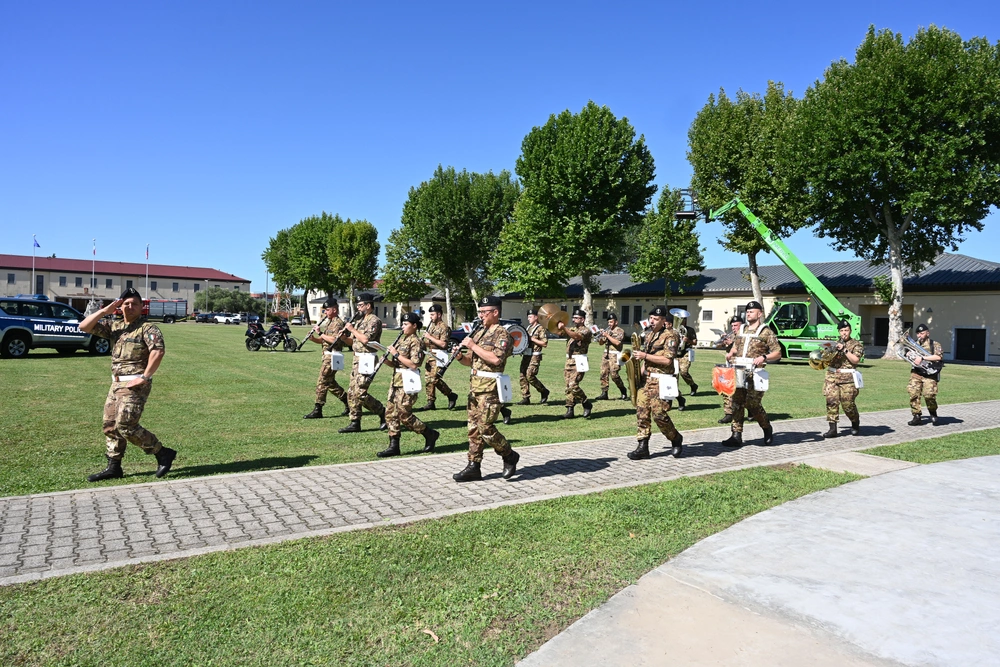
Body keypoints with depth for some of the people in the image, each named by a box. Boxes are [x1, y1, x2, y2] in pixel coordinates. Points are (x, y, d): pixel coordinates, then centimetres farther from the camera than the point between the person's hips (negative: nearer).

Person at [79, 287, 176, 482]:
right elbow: (84, 327, 11)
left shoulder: (147, 327, -9)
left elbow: (158, 351, -24)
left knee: (125, 426, -12)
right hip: (116, 383, 8)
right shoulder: (115, 327, 13)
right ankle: (113, 467, 21)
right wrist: (104, 311, 0)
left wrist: (145, 377, -24)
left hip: (135, 385, -8)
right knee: (110, 425, 11)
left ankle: (163, 453, -1)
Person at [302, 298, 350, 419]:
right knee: (330, 383, 15)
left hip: (332, 356, -10)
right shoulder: (330, 322, 19)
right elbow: (323, 340, 19)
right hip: (327, 356, 10)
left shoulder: (338, 323, -11)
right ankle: (349, 403, 23)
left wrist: (320, 333, -19)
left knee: (322, 382, -9)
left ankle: (318, 411, -5)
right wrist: (313, 338, 1)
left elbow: (334, 340, -24)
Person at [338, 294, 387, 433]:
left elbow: (365, 339, -23)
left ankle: (383, 412, 3)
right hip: (357, 360, 10)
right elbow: (353, 341, 21)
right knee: (352, 392, 8)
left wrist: (352, 329, -12)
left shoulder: (374, 321, -11)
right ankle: (355, 423, 13)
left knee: (360, 393, -13)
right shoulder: (360, 321, 19)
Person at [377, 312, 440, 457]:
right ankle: (394, 446, 12)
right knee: (390, 413, 6)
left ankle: (430, 434, 12)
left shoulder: (415, 342, -11)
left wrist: (396, 354, -18)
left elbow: (413, 364, -21)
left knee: (404, 415, -5)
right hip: (396, 381, 9)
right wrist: (387, 361, 0)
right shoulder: (401, 339, 16)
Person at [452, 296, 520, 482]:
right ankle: (473, 467, 14)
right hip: (475, 385, 8)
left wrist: (473, 346, -17)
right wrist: (460, 356, -2)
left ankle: (510, 456, 12)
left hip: (491, 388, -8)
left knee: (485, 427, -8)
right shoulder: (479, 332, 16)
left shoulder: (502, 334, -9)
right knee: (474, 427, 8)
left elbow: (496, 359, -23)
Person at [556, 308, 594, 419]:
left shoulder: (586, 331, -5)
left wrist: (564, 328, -33)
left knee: (573, 385, -17)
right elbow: (559, 331, 5)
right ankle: (570, 410, 10)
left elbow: (577, 336, -25)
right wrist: (558, 325, -15)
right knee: (568, 387, 5)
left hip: (579, 363, -7)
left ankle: (587, 404, 1)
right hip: (569, 362, 7)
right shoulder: (571, 329, 17)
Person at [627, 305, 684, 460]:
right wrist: (641, 370, 11)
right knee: (641, 412, 3)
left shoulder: (670, 336, -9)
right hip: (646, 379, 8)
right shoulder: (649, 335, 17)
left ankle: (676, 439, 17)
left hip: (661, 381, -8)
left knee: (659, 414, -8)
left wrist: (645, 356, -17)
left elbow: (668, 360, -19)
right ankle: (642, 447, 9)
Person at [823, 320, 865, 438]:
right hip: (832, 376, 4)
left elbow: (856, 360, -7)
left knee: (847, 404, -5)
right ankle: (833, 429, -3)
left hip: (847, 378, -4)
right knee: (831, 401, -6)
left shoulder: (857, 344, 6)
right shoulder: (835, 344, 20)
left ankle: (855, 424, 21)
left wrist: (844, 350, -12)